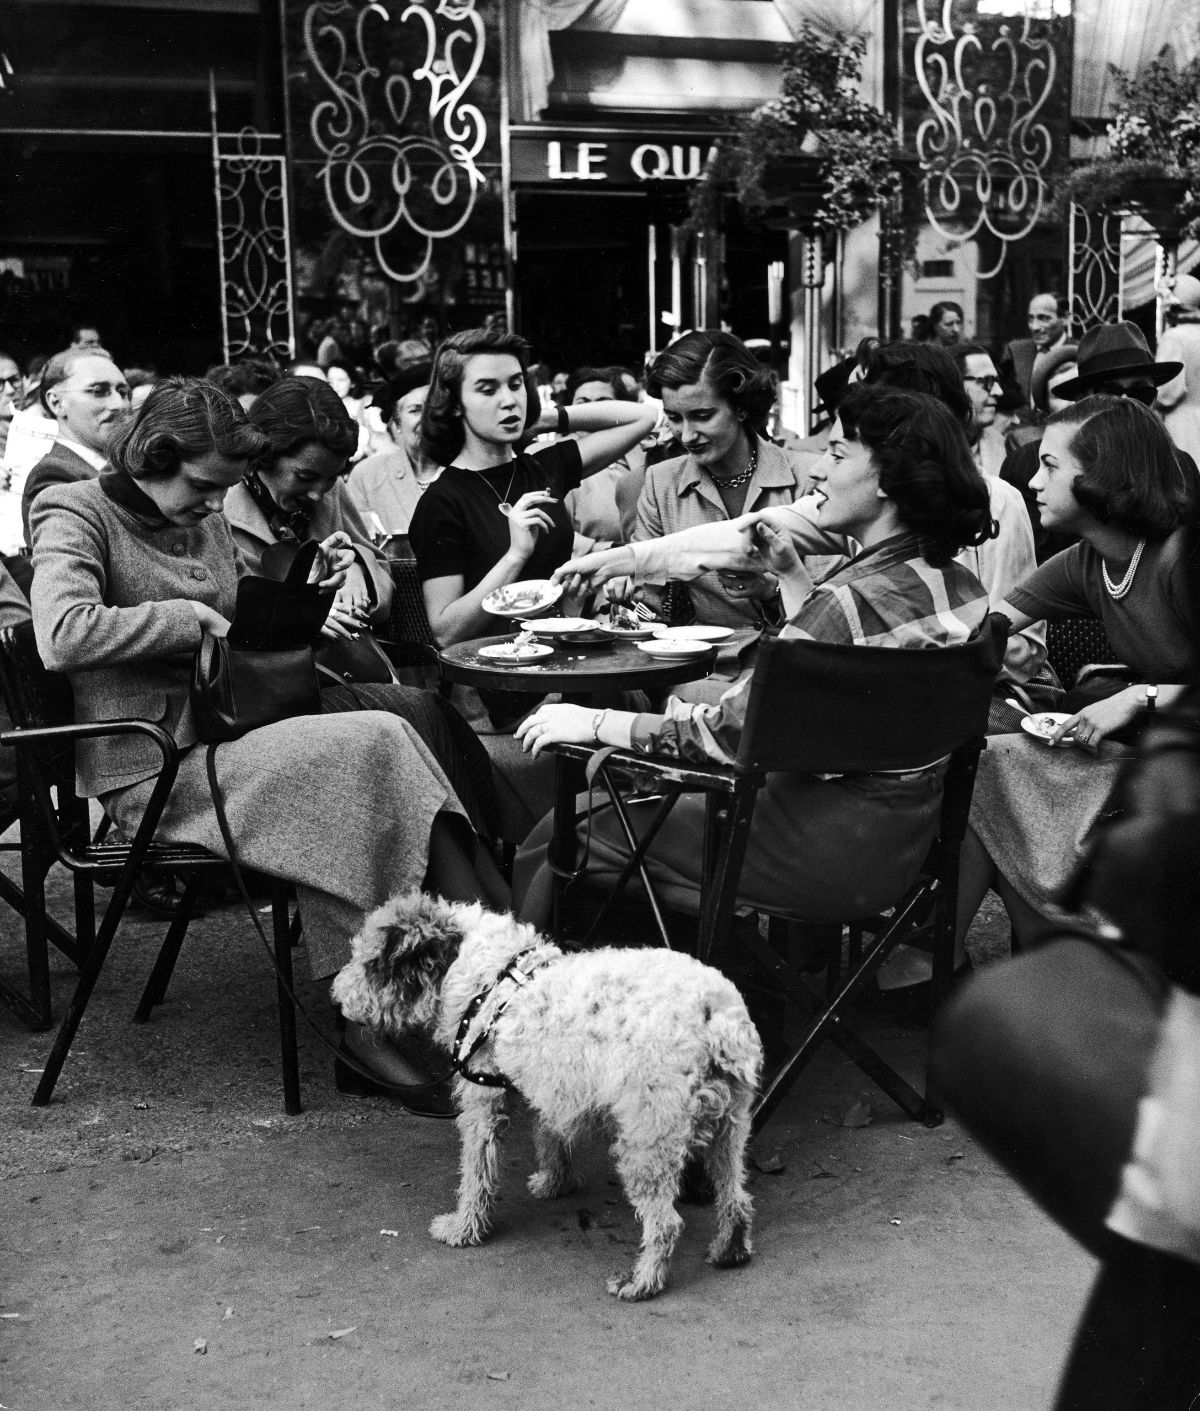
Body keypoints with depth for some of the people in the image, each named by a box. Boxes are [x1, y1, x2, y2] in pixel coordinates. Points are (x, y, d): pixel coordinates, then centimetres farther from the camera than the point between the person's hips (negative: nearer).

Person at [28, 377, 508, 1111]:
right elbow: (63, 636, -23)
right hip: (151, 774, -7)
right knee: (374, 745, -25)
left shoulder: (209, 520, 17)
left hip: (218, 744, 7)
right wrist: (186, 616, -14)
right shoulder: (78, 515, -4)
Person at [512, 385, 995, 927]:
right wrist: (791, 573, 11)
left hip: (832, 853, -10)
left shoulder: (857, 599, -26)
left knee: (558, 837, 1)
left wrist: (596, 723, -14)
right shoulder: (953, 582, 3)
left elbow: (731, 732, -24)